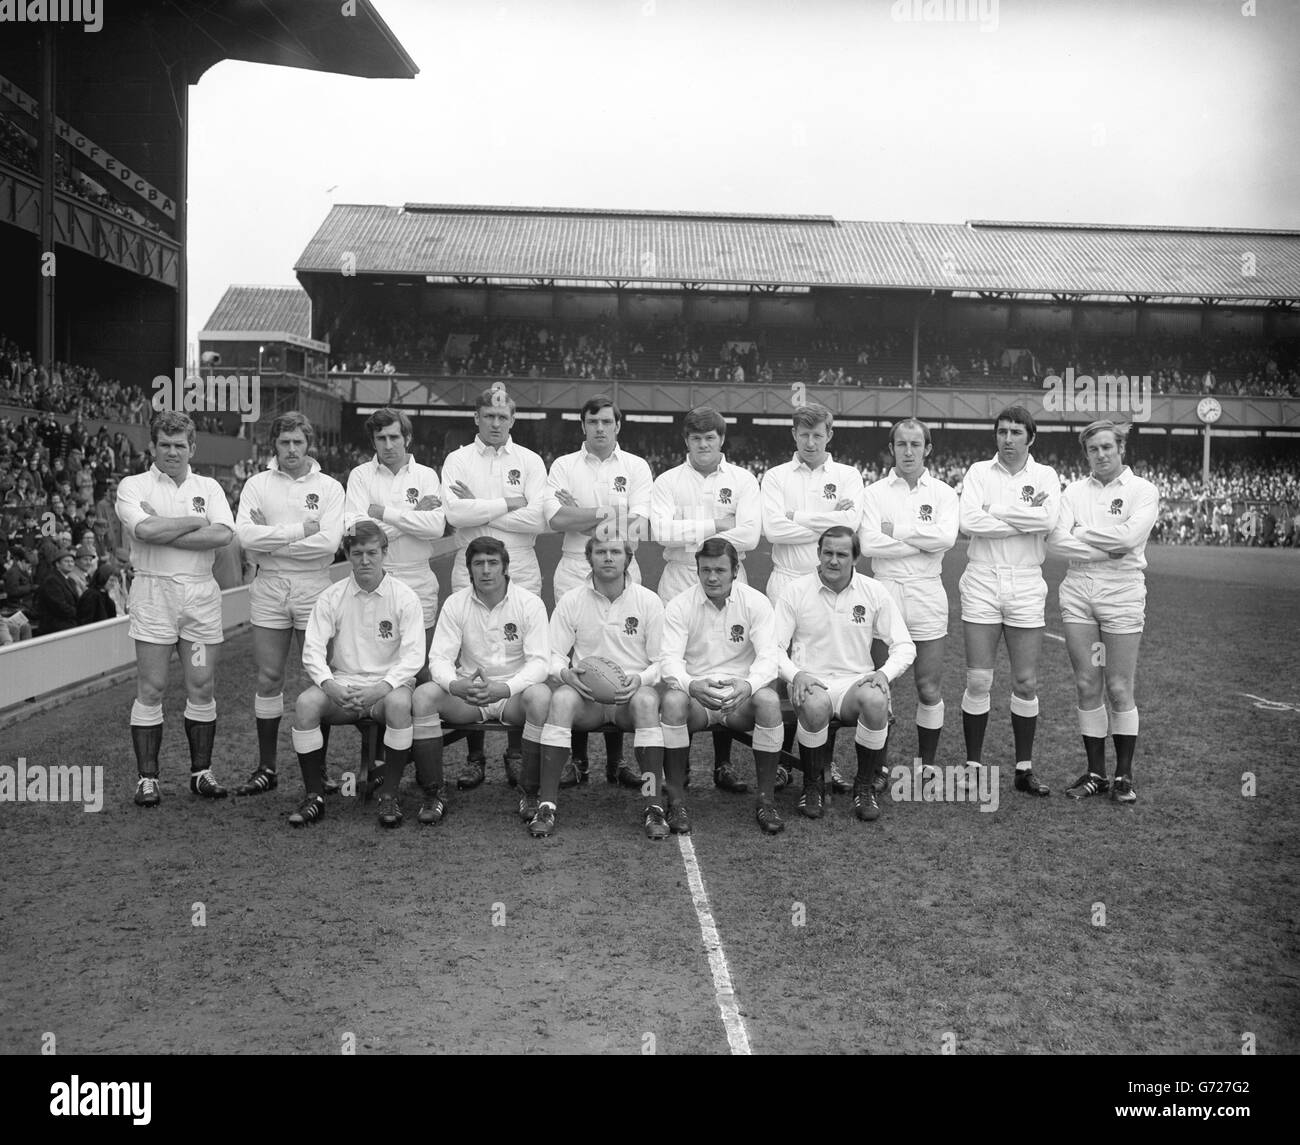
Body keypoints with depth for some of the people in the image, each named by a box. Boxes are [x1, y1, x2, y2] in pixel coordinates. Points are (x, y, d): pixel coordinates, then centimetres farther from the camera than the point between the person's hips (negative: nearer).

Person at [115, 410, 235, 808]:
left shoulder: (208, 487, 11)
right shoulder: (133, 486, 3)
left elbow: (224, 534, -8)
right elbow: (145, 529, -17)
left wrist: (163, 532, -11)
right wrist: (194, 522, -6)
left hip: (201, 593, 3)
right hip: (153, 590, -2)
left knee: (201, 687, 5)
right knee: (151, 688, 0)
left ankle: (202, 771, 17)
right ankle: (147, 777, 9)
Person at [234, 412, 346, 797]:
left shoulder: (329, 487, 2)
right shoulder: (257, 484, 6)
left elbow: (329, 541, -13)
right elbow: (244, 535, -10)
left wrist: (271, 539, -10)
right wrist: (299, 530, -13)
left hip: (314, 588, -1)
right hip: (268, 588, 1)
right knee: (268, 678, 6)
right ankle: (266, 768, 17)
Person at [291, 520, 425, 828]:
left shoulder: (404, 597, -2)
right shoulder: (331, 597, 4)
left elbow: (413, 655, -9)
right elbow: (312, 650, -1)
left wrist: (381, 688, -25)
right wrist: (329, 684, -21)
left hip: (389, 684, -2)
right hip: (342, 684, 2)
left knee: (398, 703, -36)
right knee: (305, 704, -27)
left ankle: (389, 796, -20)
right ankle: (314, 796, -11)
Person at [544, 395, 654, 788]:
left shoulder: (636, 467, 8)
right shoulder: (564, 466, 7)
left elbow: (640, 527, -5)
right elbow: (556, 519, -8)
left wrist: (581, 515, -12)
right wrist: (609, 512, -8)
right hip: (575, 575, 0)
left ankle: (616, 759, 10)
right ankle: (577, 759, 10)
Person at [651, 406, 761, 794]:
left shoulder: (743, 480, 6)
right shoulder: (668, 481, 7)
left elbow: (749, 535, -8)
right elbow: (661, 531, -9)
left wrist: (689, 537, -7)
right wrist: (714, 525, -8)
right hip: (678, 584, 0)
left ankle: (723, 763, 12)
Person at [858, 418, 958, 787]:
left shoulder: (942, 493, 6)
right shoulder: (875, 492, 4)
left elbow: (947, 537, -12)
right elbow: (869, 544, -11)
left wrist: (896, 529, -11)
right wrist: (924, 541, -10)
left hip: (927, 592, 0)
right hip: (885, 590, 0)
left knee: (930, 689, 4)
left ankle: (927, 763, 20)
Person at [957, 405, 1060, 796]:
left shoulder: (1045, 476, 6)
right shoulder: (979, 472, 5)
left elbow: (1048, 519, -14)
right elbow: (968, 521, -12)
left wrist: (995, 509, -11)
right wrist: (1028, 519, -11)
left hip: (1027, 584, 1)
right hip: (982, 581, -1)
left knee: (1026, 683, 5)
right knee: (978, 681, 0)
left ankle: (1024, 768, 18)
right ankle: (973, 767, 12)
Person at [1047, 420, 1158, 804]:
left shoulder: (1142, 490, 0)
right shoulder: (1075, 491, 8)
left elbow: (1130, 536, -17)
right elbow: (1055, 540, -6)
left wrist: (1081, 533, -7)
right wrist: (1108, 550, -12)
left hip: (1122, 591, -3)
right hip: (1077, 590, 3)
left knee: (1119, 689, 0)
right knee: (1087, 686, 6)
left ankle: (1124, 775, 14)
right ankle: (1095, 772, 17)